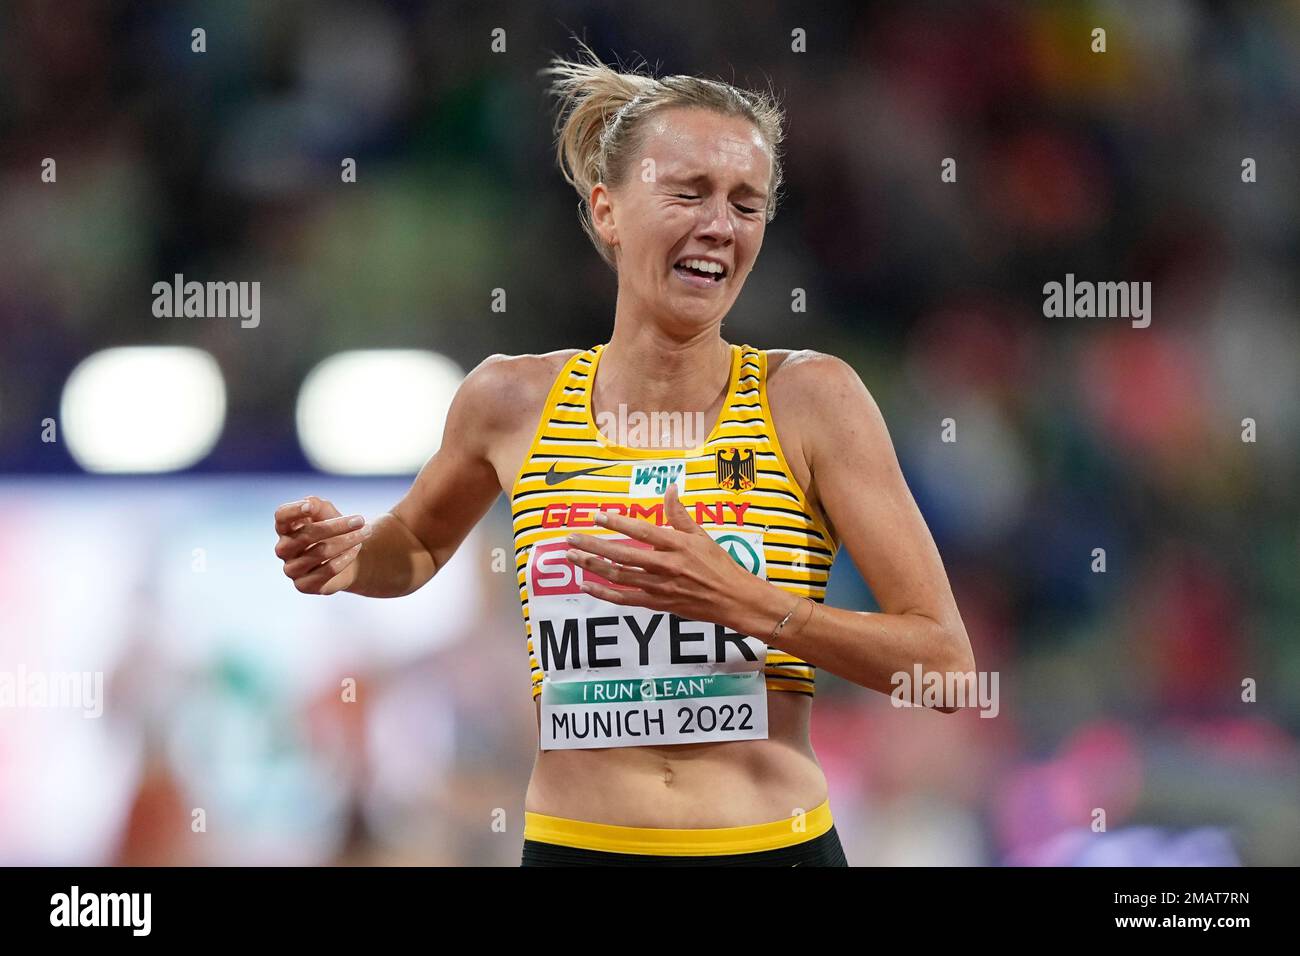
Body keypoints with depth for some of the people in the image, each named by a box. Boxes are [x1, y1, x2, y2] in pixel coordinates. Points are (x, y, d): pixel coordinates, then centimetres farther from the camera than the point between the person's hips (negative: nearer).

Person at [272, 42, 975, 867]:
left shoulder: (810, 398, -7)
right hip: (573, 844, 2)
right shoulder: (514, 400, 0)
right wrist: (355, 558, -1)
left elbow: (946, 663, -10)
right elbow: (419, 545, 21)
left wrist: (748, 603, -22)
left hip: (772, 847, -2)